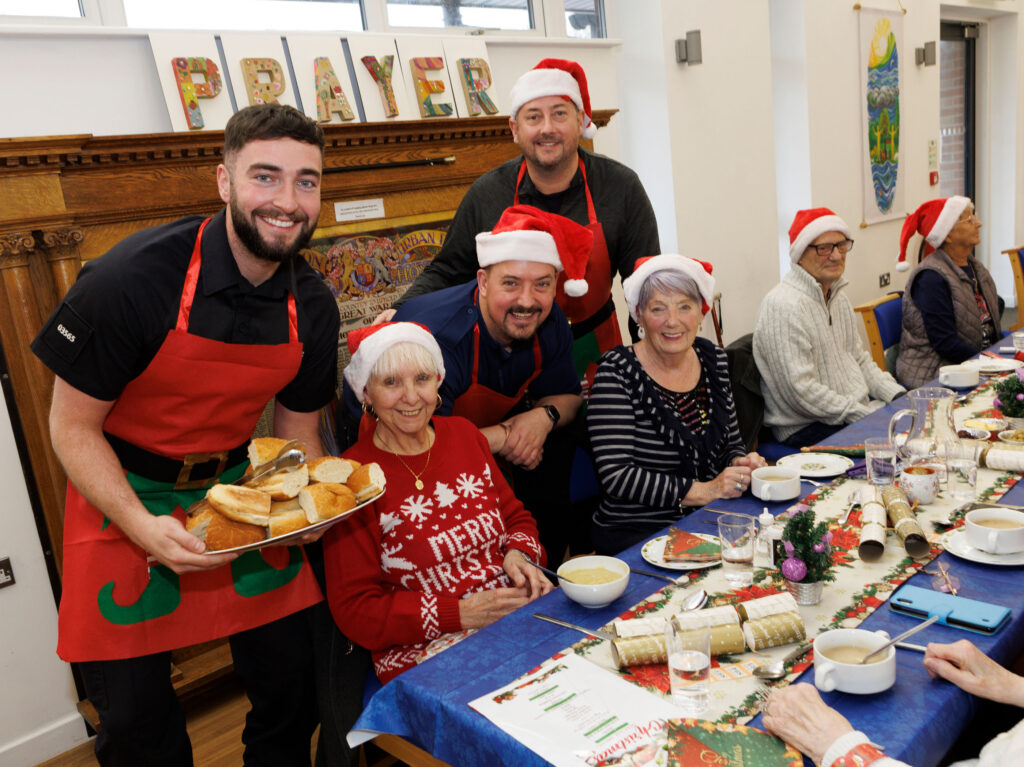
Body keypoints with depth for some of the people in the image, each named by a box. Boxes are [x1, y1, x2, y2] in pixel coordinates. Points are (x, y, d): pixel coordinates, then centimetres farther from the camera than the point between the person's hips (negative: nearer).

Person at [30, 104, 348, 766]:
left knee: (292, 677, 9)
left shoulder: (313, 307, -8)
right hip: (123, 495, -3)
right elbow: (73, 426, -15)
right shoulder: (131, 278, -23)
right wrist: (142, 527, -27)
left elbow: (297, 431, 3)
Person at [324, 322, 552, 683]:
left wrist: (518, 555, -3)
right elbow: (354, 611, -7)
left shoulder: (464, 434, 12)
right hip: (423, 648, -6)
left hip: (517, 608, 6)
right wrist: (459, 613, -15)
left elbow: (516, 517, 21)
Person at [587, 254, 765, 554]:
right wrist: (705, 491, -18)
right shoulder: (617, 372, -12)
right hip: (635, 536, -6)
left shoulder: (713, 359, 7)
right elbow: (615, 475, -18)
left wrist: (740, 462, -5)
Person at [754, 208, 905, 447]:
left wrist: (898, 395, 5)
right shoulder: (783, 307, -19)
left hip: (858, 409, 10)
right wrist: (867, 415, -19)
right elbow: (801, 392, -23)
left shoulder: (838, 297, 15)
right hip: (806, 428, -10)